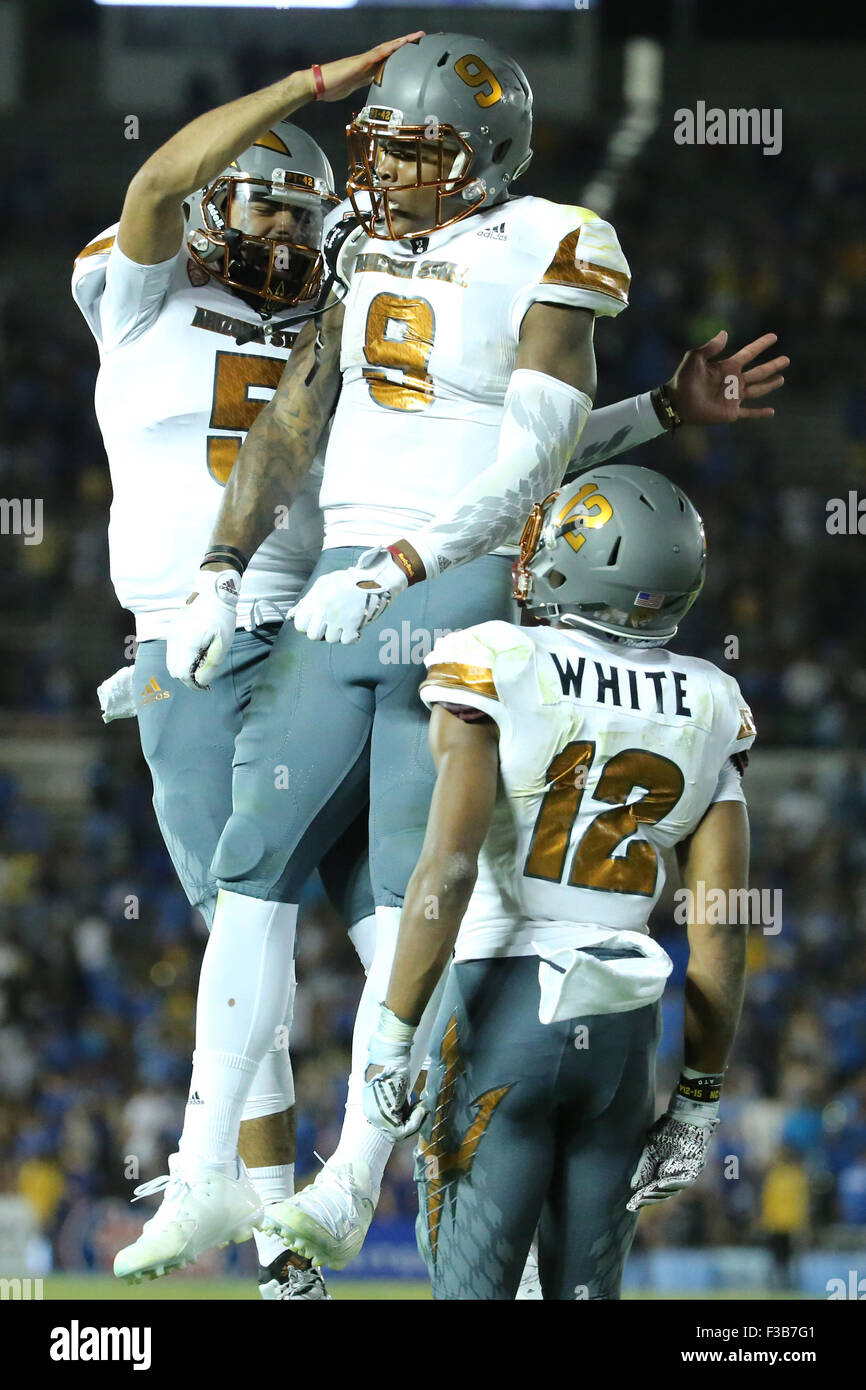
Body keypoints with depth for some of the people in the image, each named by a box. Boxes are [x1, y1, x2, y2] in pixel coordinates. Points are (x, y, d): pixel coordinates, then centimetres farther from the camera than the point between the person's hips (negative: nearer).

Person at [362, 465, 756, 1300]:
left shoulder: (495, 672, -7)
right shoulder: (708, 713, 7)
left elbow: (449, 866, -16)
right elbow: (719, 930, 5)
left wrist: (392, 1040, -13)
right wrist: (698, 1101, 11)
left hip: (503, 1011, -4)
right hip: (624, 1032, 4)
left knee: (472, 1288, -3)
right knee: (583, 1290, 11)